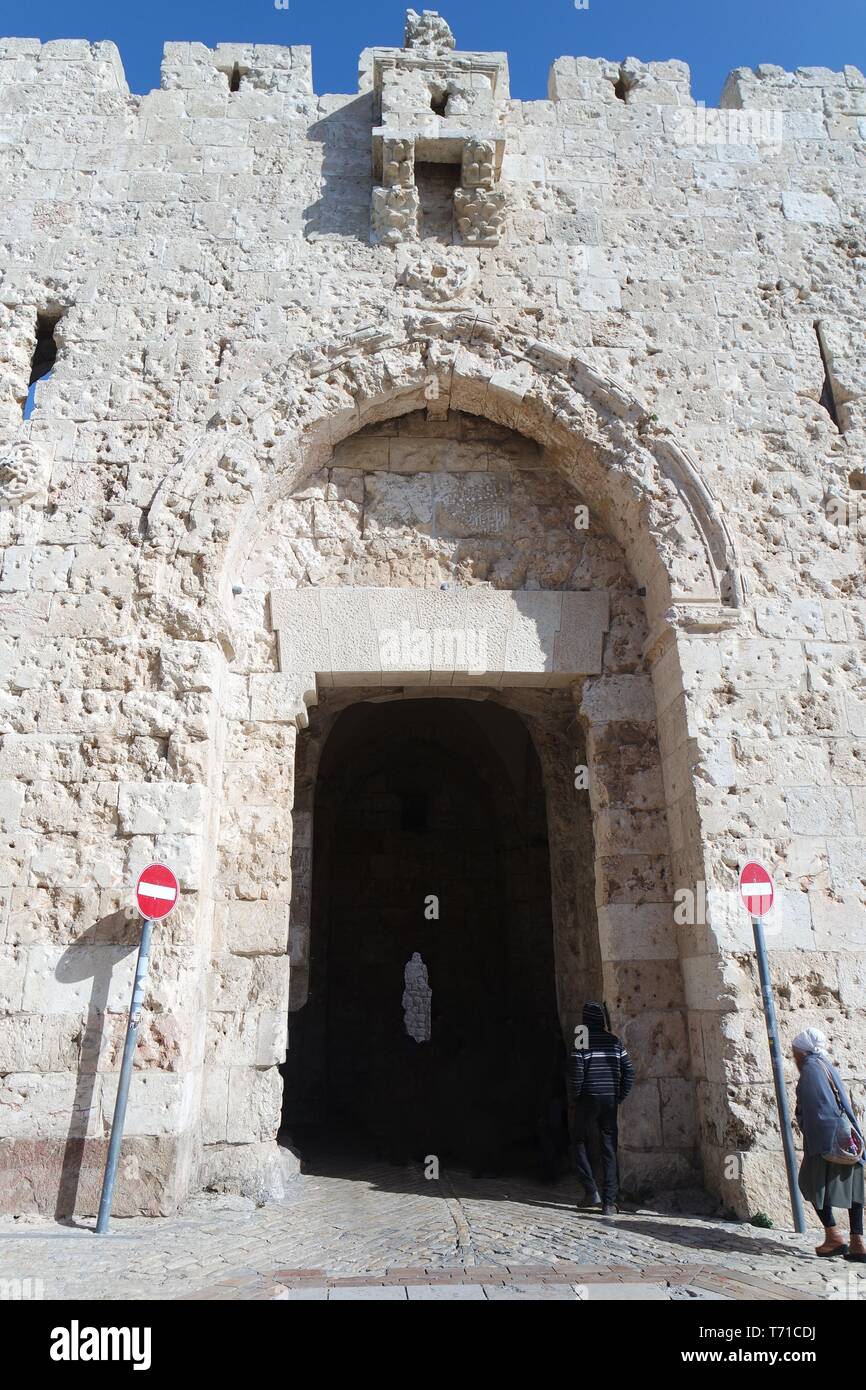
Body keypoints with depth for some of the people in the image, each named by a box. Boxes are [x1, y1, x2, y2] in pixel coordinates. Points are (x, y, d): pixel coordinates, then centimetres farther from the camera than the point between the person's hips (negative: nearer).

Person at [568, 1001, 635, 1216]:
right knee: (609, 1150, 7)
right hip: (610, 1101, 4)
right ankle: (609, 1202, 6)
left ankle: (591, 1190, 4)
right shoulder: (614, 1041, 5)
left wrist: (575, 1096, 0)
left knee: (580, 1144, 13)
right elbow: (629, 1071, 4)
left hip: (588, 1100, -3)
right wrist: (620, 1097, 11)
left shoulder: (581, 1042, -8)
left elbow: (575, 1073, -15)